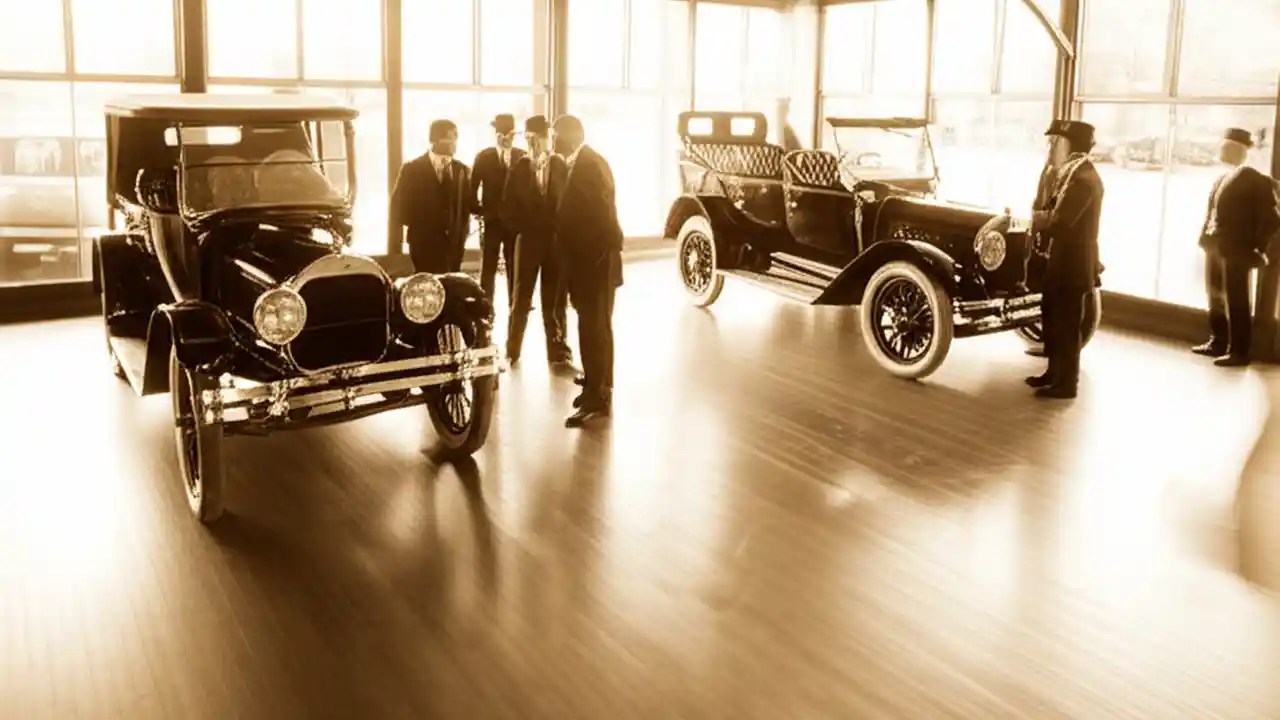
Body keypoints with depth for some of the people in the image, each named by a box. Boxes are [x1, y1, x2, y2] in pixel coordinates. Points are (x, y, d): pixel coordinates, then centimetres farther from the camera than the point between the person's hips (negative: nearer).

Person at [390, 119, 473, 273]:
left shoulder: (463, 170, 9)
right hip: (424, 245, -3)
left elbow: (467, 205, 12)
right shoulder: (412, 169, -2)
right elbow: (398, 206, 0)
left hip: (454, 245, 3)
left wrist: (463, 234, 0)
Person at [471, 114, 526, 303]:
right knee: (487, 269, 1)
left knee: (515, 268, 5)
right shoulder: (483, 157, 2)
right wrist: (480, 211, -4)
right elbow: (472, 187, 3)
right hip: (491, 221, -1)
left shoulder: (523, 157, 4)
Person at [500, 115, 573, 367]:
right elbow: (508, 207, -1)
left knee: (555, 299, 6)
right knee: (521, 298, 7)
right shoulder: (519, 167, 0)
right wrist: (524, 228, -9)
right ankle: (512, 350, 18)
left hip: (556, 239, 1)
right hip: (528, 239, 0)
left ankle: (557, 350, 13)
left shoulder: (561, 166, 1)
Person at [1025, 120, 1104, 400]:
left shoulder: (1083, 179, -21)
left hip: (1073, 263, -10)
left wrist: (1032, 219, -11)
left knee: (1066, 325, -1)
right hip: (1062, 259, 10)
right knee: (1054, 320, 19)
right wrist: (1037, 216, -2)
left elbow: (1059, 222, -25)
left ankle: (1066, 383, 8)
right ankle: (1055, 372, 31)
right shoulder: (1072, 173, 12)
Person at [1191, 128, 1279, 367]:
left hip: (1236, 252, -8)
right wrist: (1205, 238, 10)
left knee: (1236, 303, -2)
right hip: (1214, 248, 8)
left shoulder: (1256, 181, -8)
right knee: (1216, 299, 15)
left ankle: (1239, 351, 4)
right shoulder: (1221, 180, 15)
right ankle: (1217, 342, 27)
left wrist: (1255, 248, -13)